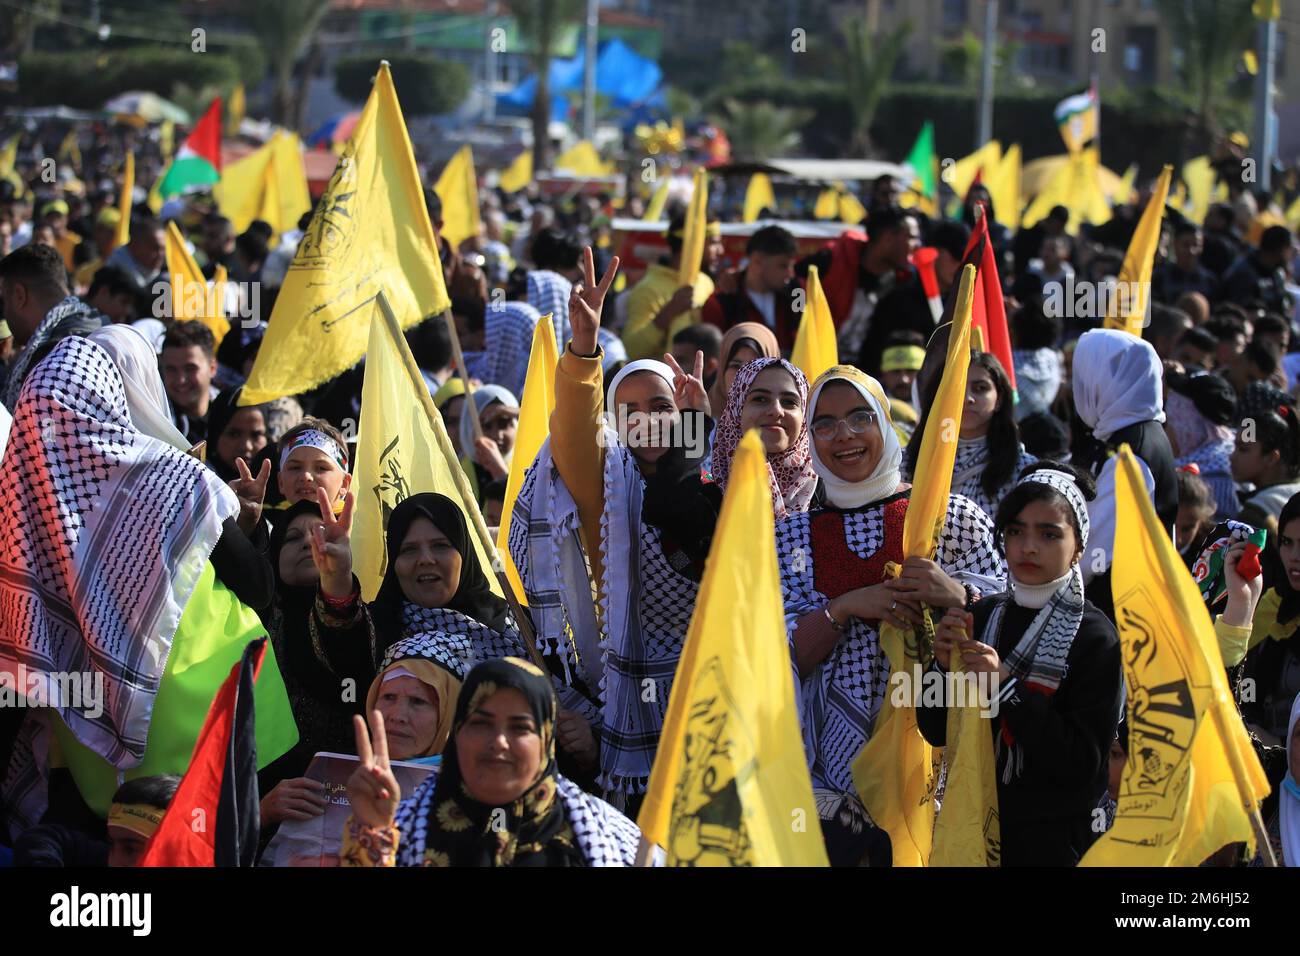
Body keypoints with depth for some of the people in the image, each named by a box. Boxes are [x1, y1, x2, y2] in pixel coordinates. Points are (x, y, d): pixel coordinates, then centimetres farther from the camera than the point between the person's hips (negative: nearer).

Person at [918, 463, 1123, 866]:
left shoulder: (1096, 638, -13)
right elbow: (935, 732, 3)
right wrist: (944, 666, -15)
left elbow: (1083, 764, -19)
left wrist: (1006, 686, -24)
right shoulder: (982, 617, 0)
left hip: (1052, 842, -4)